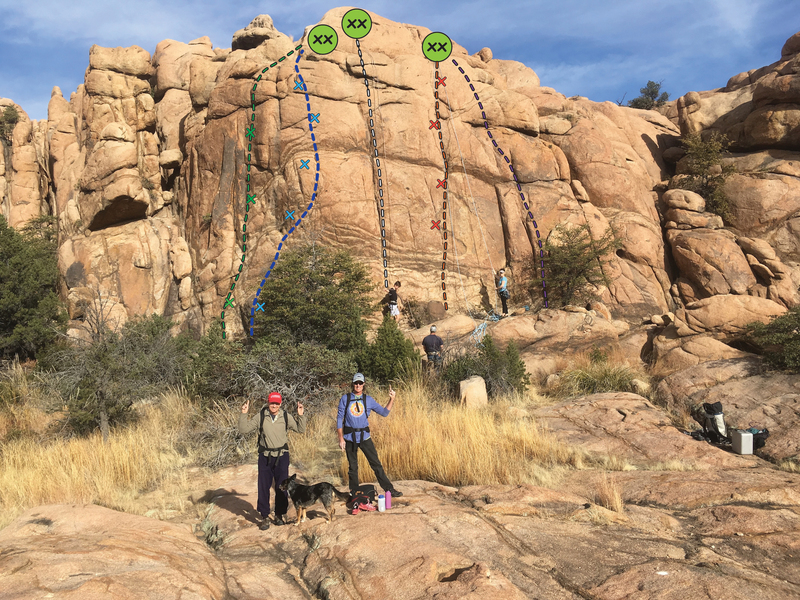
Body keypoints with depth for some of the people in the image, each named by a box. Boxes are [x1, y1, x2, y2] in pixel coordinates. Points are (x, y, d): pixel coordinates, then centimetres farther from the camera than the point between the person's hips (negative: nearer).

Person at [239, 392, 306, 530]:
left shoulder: (286, 417, -1)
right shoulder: (261, 417, -4)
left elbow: (301, 430, 6)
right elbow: (243, 430, -2)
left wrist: (301, 415, -7)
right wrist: (244, 414, -14)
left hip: (281, 456, 0)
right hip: (265, 456, 0)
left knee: (281, 487, 6)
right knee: (263, 487, 1)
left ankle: (279, 515, 22)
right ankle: (265, 517, 13)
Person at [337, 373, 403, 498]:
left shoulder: (368, 400, 5)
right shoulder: (345, 399, 2)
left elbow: (384, 412, 7)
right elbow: (339, 418, 1)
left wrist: (391, 399, -6)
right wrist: (341, 438, -5)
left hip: (365, 437, 1)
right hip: (349, 438, 0)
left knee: (376, 464, -2)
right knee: (353, 467, 8)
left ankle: (389, 489, 3)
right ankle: (354, 494, 19)